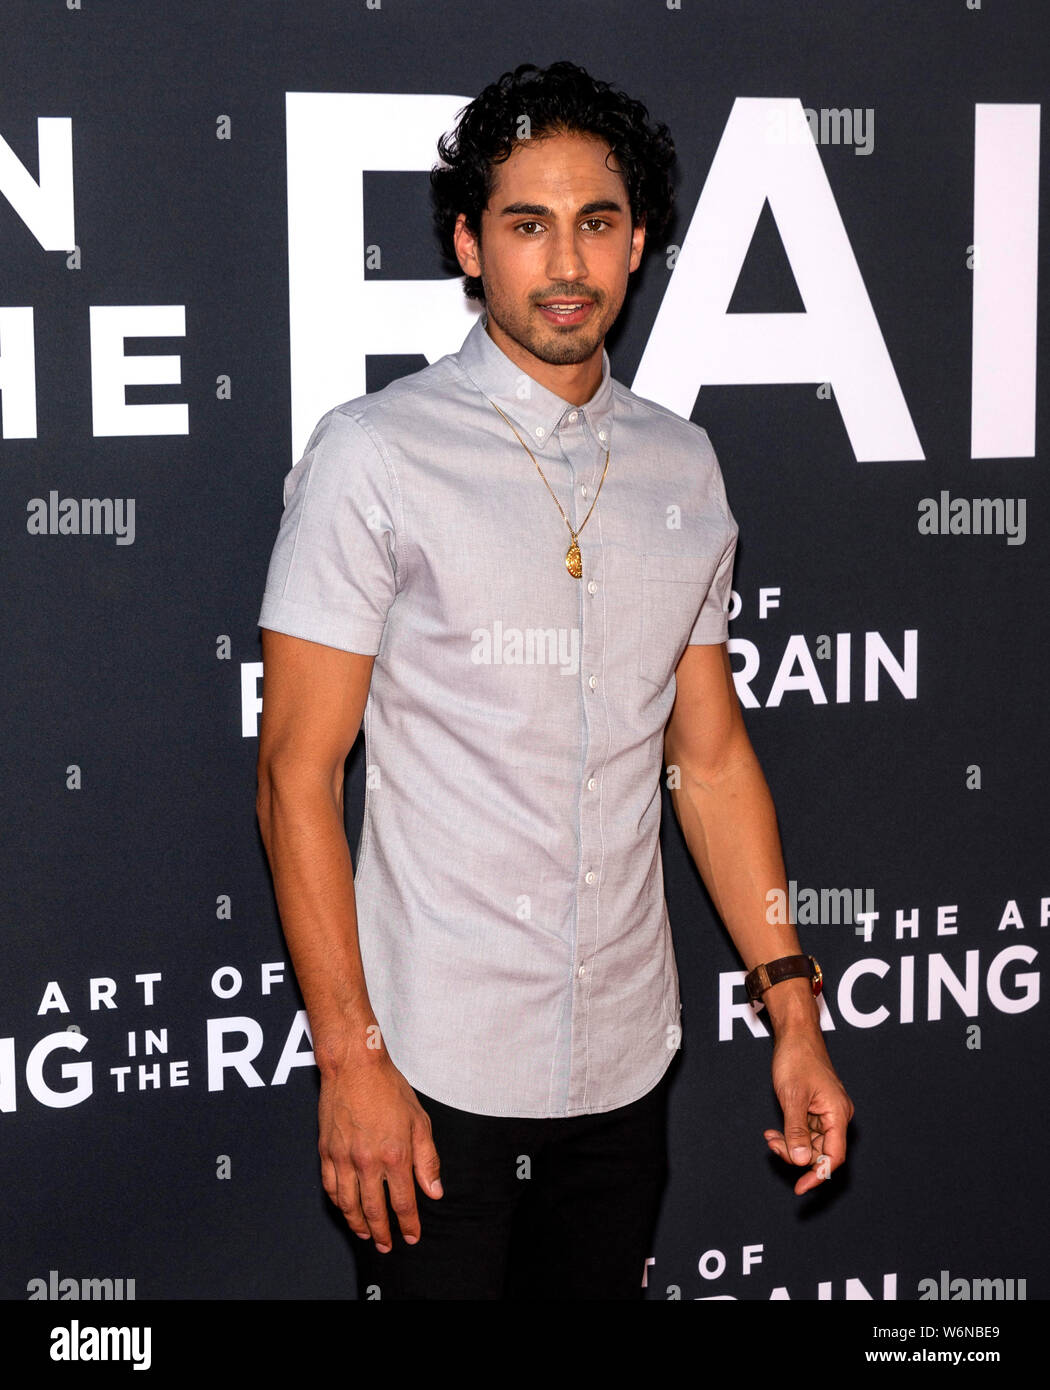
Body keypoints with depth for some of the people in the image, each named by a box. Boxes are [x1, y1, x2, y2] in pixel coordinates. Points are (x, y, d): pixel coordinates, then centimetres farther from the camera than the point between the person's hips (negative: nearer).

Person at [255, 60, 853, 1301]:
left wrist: (792, 1012, 8)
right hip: (433, 1066, -4)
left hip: (627, 1061, 5)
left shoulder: (684, 467, 7)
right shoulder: (374, 454, -8)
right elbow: (297, 777, -9)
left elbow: (711, 757, 12)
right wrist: (351, 1058, -14)